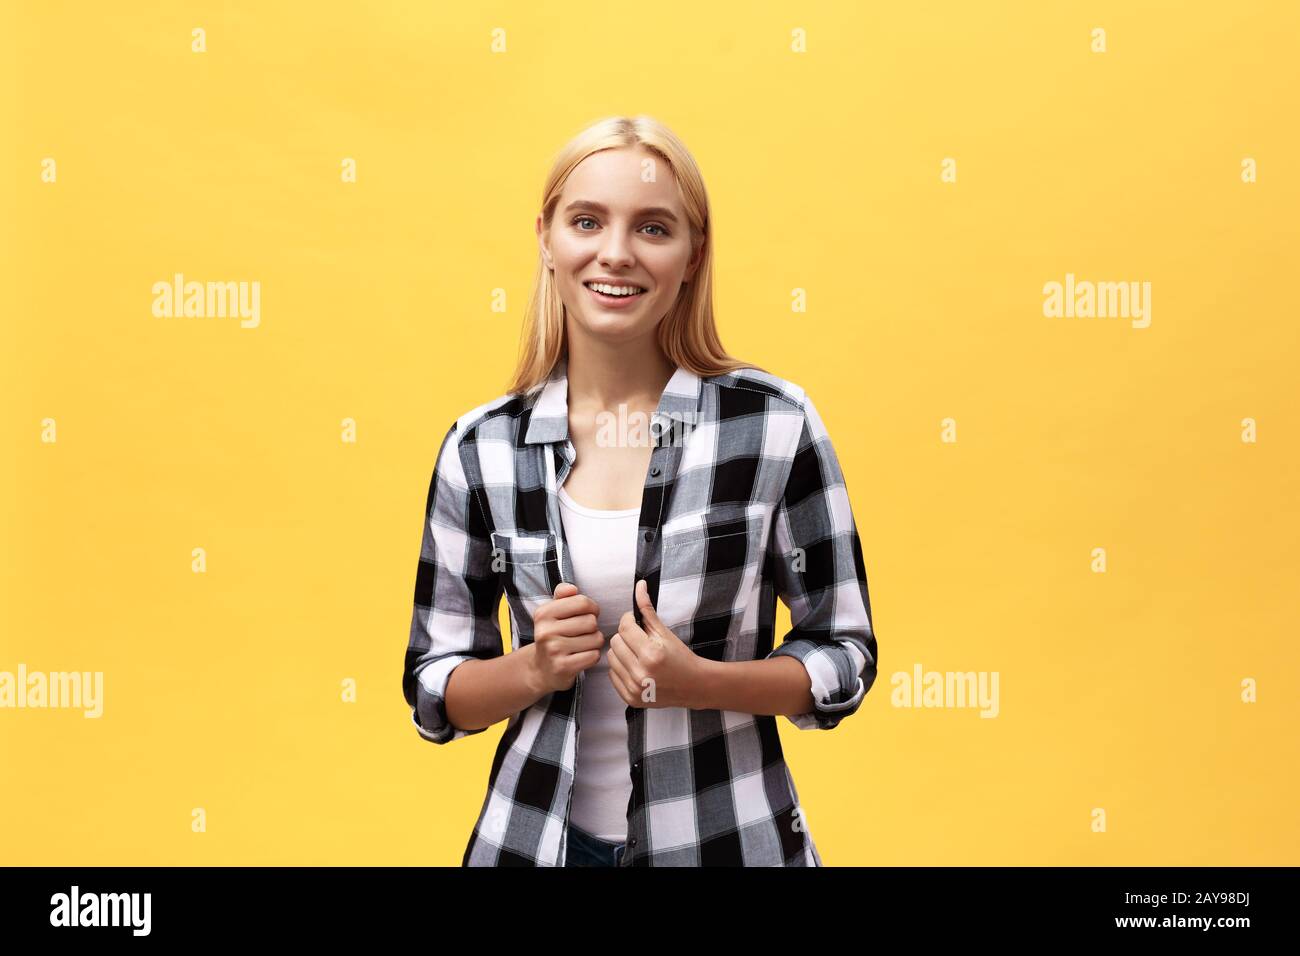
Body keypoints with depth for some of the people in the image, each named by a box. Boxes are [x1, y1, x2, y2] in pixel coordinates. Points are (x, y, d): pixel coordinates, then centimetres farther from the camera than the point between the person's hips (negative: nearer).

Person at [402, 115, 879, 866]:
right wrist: (535, 667, -17)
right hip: (536, 834, 2)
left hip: (728, 837, -1)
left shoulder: (776, 423, -11)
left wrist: (701, 681, -20)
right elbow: (432, 689, 2)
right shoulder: (481, 447, -5)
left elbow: (846, 659, -4)